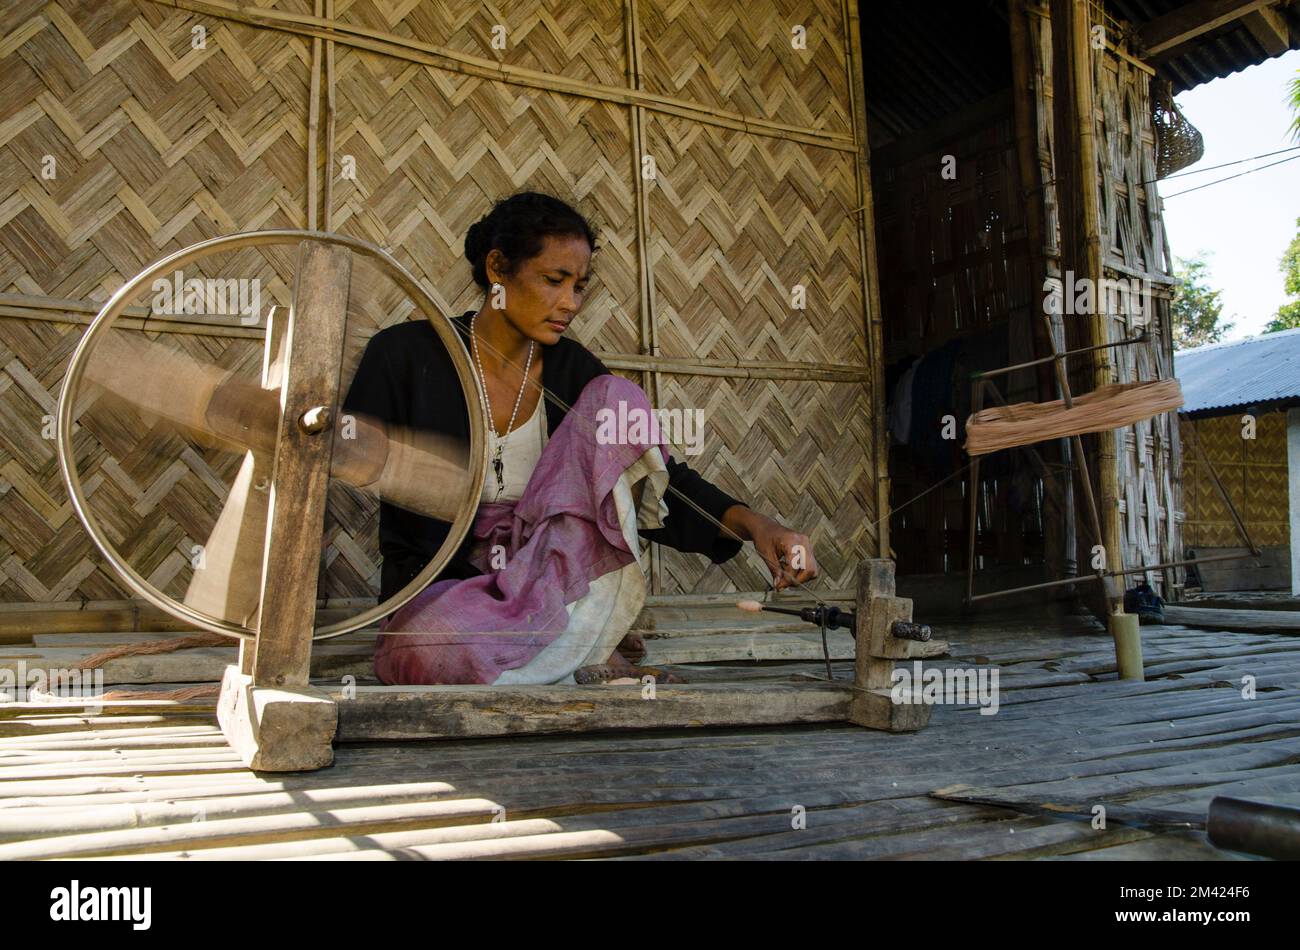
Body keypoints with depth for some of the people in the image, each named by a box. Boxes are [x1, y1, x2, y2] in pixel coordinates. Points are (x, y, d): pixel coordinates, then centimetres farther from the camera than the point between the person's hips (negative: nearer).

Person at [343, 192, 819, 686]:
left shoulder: (572, 368, 2)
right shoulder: (406, 354, -6)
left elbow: (659, 479, -3)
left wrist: (751, 523, -19)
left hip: (552, 581, 3)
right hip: (438, 587, -3)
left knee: (617, 399, -15)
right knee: (421, 647, -41)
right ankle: (583, 646, -14)